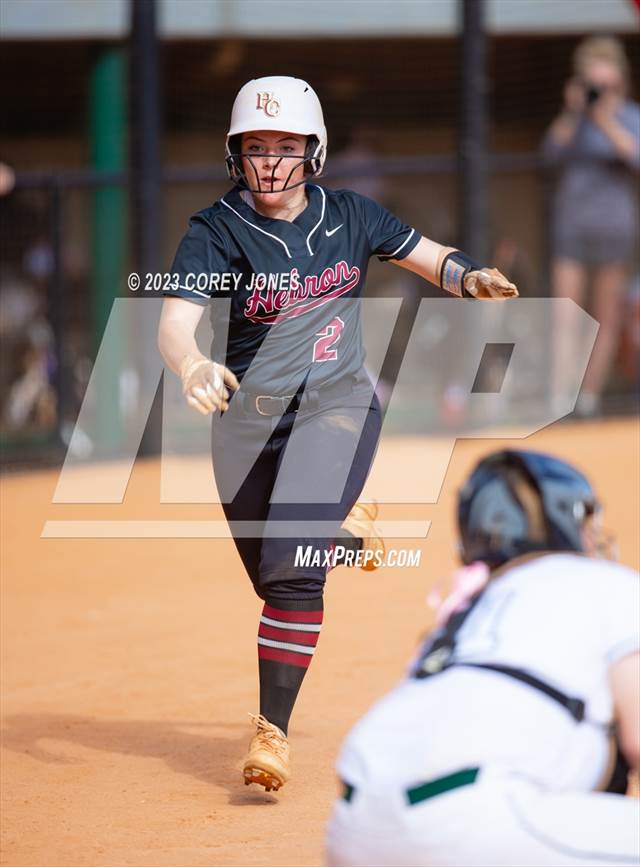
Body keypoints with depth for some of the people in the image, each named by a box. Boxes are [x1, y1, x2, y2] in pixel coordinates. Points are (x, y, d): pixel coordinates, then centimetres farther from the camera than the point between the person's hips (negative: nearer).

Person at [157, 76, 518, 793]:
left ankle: (273, 731, -16)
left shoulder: (349, 217, 2)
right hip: (248, 418, 1)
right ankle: (339, 524, 46)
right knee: (276, 578, 12)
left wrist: (469, 278, -8)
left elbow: (428, 256, 15)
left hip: (337, 407, -1)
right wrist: (192, 367, -44)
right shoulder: (215, 233, -8)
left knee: (289, 570, -19)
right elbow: (174, 322, -21)